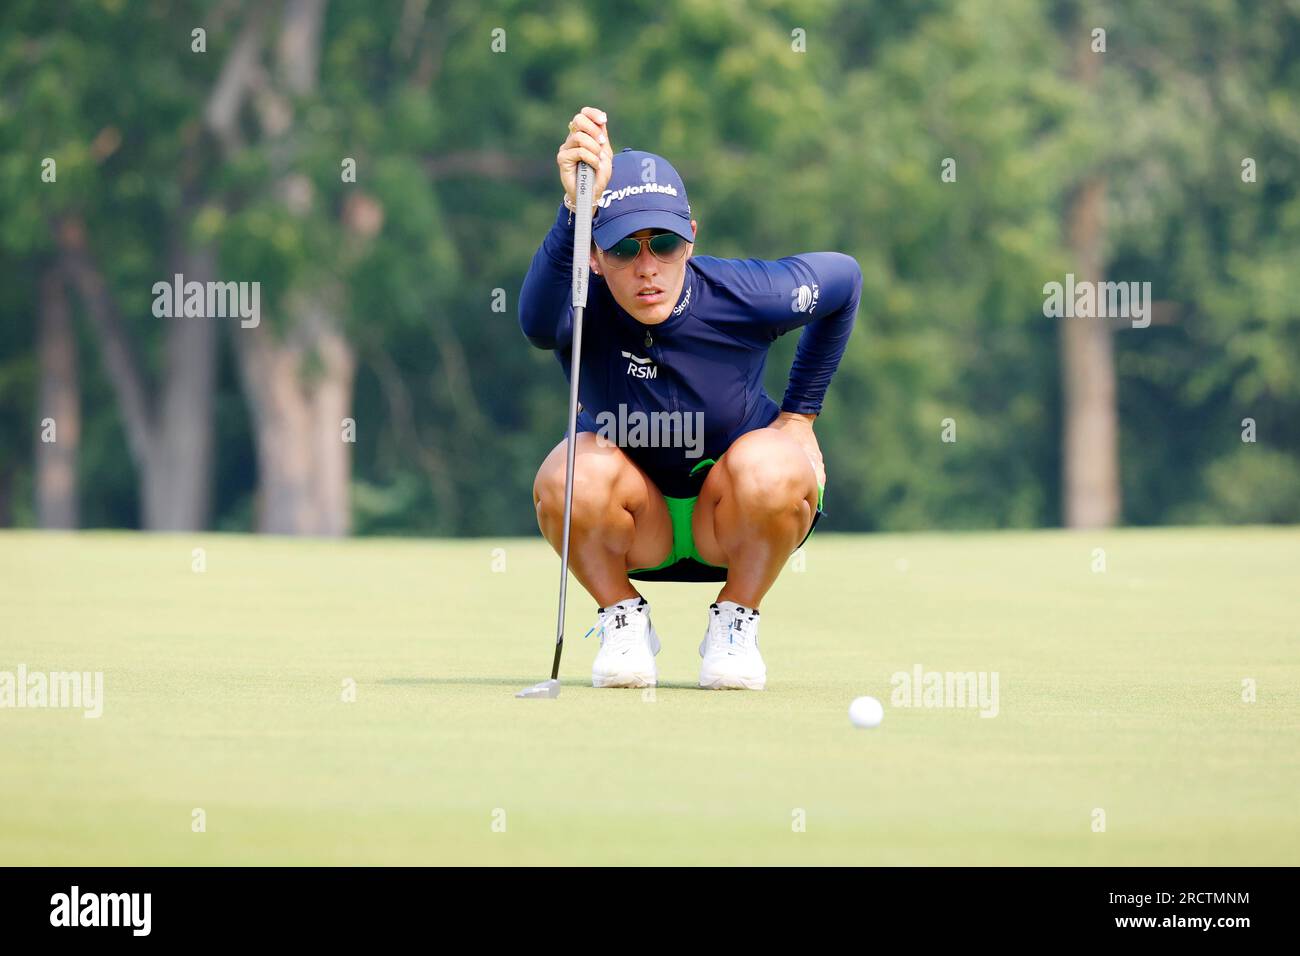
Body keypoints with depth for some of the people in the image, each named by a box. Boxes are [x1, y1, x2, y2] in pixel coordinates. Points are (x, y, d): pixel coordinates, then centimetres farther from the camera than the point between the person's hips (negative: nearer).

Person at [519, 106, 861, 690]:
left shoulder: (741, 296, -22)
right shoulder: (585, 308, -24)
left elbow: (843, 278, -1)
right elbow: (538, 323, -51)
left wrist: (799, 416, 0)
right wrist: (577, 209, -66)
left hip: (733, 531, 0)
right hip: (634, 531, 0)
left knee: (770, 465, -32)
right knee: (570, 474, -31)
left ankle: (735, 621, -6)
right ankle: (623, 620, -4)